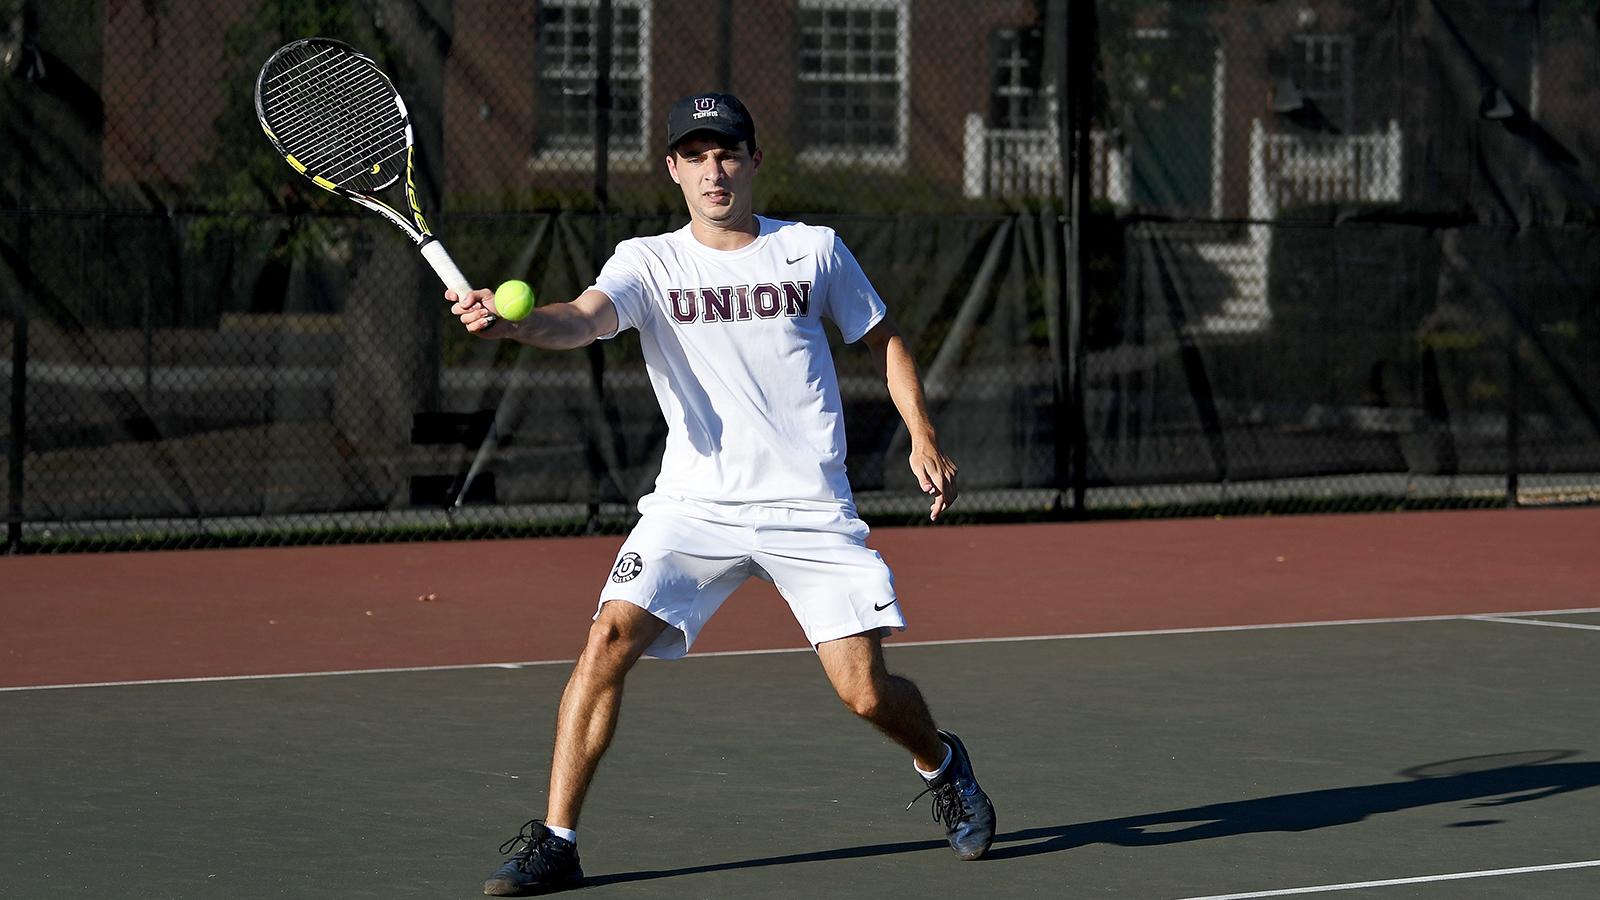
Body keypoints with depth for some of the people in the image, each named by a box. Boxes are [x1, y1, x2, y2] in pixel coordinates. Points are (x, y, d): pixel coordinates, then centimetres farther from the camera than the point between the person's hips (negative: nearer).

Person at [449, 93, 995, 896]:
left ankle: (940, 764, 30)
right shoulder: (649, 263, 1)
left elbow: (883, 338, 18)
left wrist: (922, 437, 6)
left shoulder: (814, 250, 5)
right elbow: (582, 320, -18)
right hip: (693, 506, 0)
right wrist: (508, 322, -40)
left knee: (866, 694, -6)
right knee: (610, 638, -21)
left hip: (810, 509, 0)